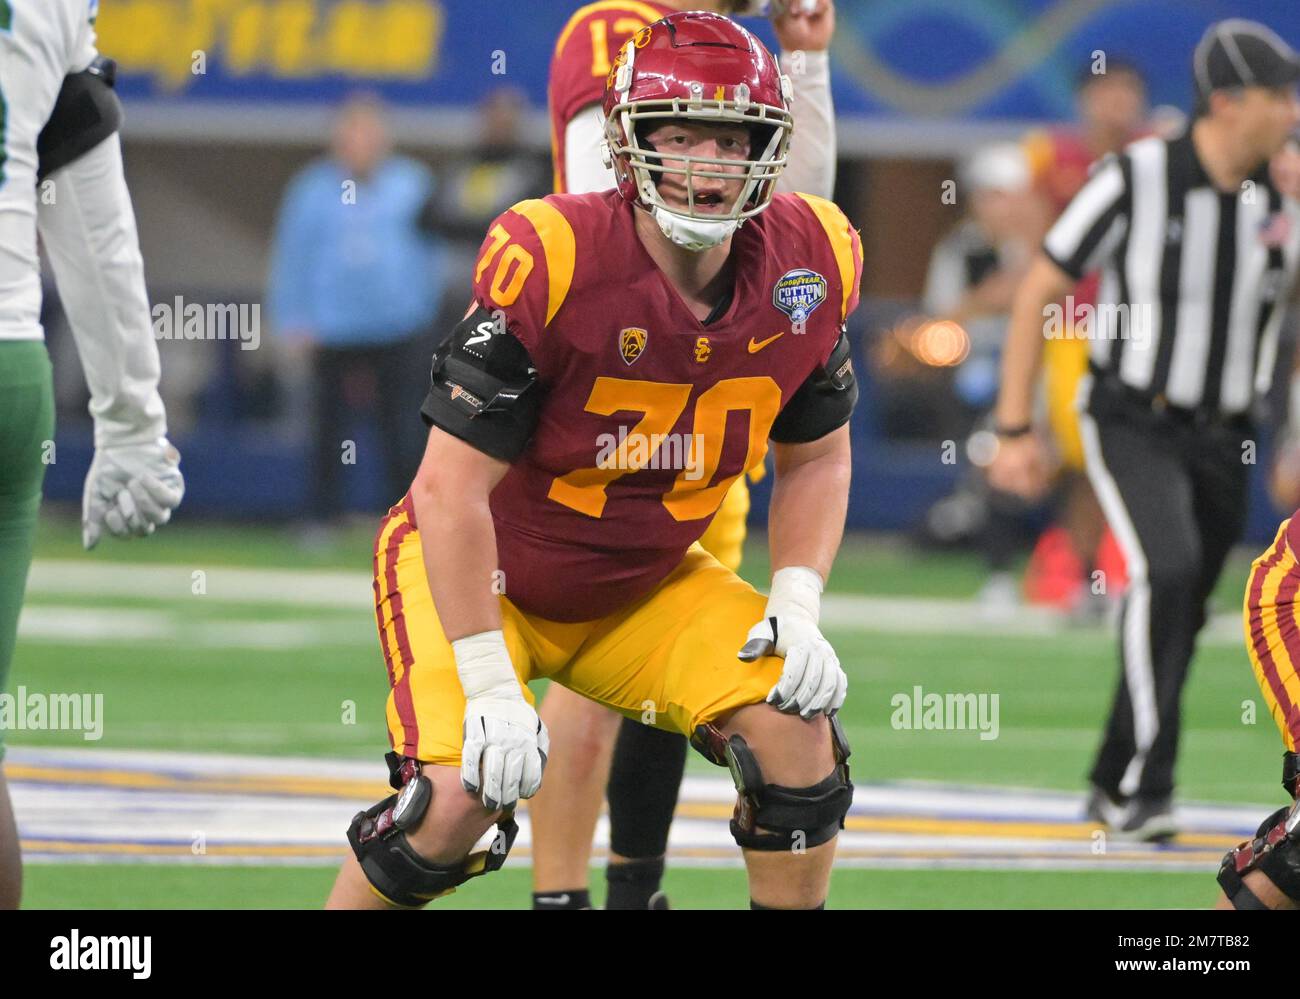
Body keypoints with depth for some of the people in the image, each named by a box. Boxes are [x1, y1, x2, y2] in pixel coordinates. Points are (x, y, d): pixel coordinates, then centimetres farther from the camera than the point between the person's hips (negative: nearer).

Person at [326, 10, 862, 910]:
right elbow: (452, 489, -26)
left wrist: (798, 607, -11)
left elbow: (817, 457, 5)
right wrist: (488, 688, -27)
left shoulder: (810, 266, -13)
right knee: (460, 795, -24)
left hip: (645, 584, 5)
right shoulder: (550, 258, -30)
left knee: (797, 730, -13)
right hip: (478, 572, -5)